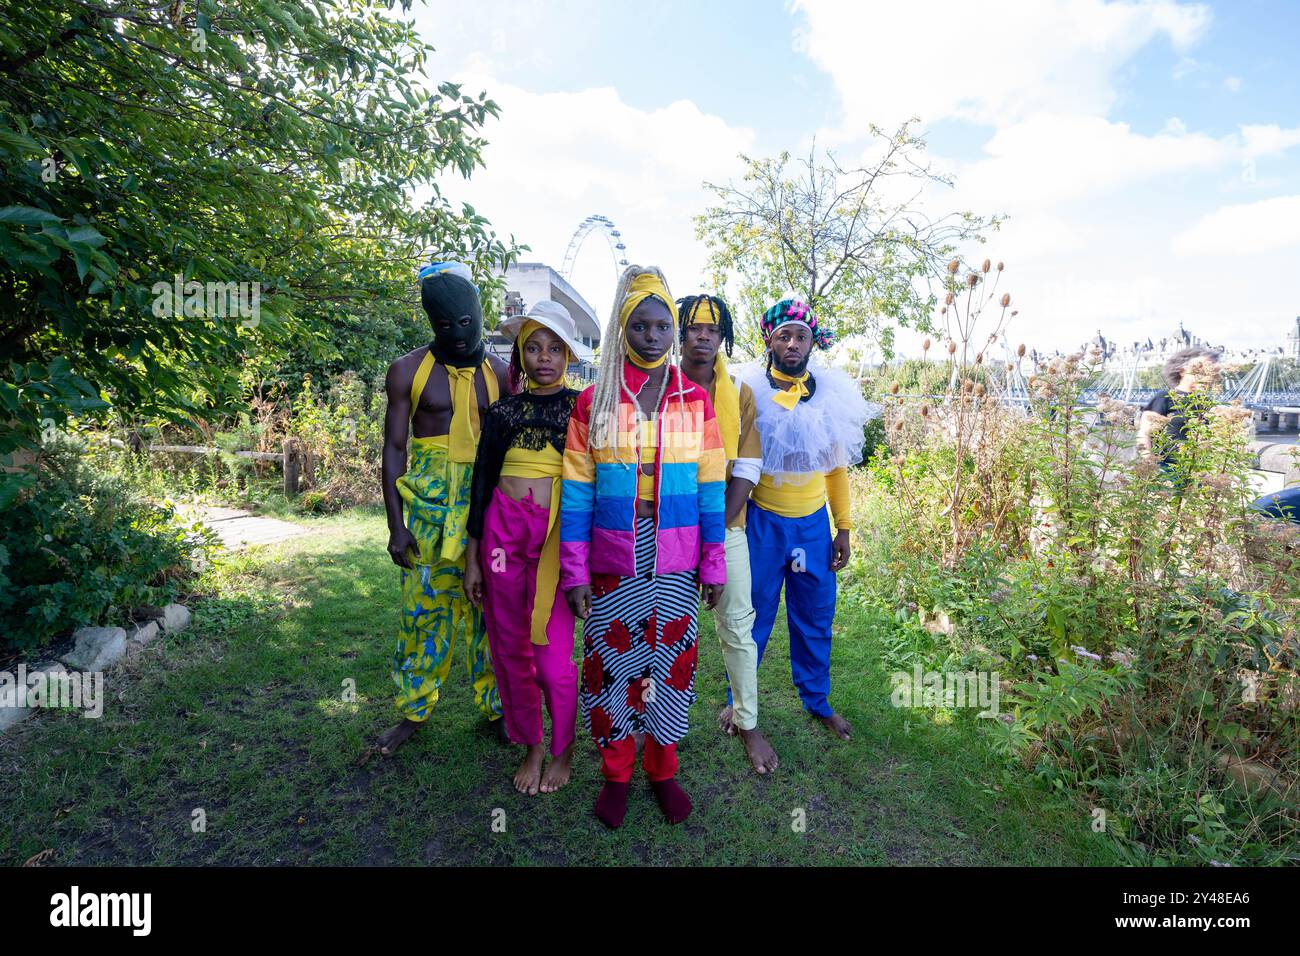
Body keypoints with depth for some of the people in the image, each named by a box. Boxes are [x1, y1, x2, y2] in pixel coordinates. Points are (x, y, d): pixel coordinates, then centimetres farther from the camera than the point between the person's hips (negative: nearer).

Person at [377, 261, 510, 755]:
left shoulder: (501, 373, 5)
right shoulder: (408, 370, 1)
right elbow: (395, 448, 1)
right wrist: (396, 524, -4)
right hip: (428, 504, 0)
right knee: (423, 607, 7)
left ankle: (497, 706, 22)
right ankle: (414, 710, 25)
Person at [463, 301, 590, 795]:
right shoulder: (502, 412, 8)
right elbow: (481, 484, 9)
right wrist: (472, 559, 7)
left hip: (558, 535, -3)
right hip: (503, 531, 3)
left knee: (553, 658, -3)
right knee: (509, 649, 10)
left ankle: (563, 750, 25)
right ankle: (530, 745, 33)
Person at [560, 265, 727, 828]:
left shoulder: (695, 402, 3)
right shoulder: (593, 402, 0)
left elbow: (711, 490, 3)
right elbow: (576, 494, -1)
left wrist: (714, 565, 0)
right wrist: (574, 571, -4)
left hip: (677, 565, 1)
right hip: (612, 563, -1)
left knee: (673, 661, 10)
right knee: (610, 662, 8)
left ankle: (663, 770, 33)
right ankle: (616, 774, 31)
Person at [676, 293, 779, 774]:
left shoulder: (740, 393, 3)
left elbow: (746, 468, -2)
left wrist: (717, 526, -11)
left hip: (727, 527, 1)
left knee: (738, 626, 7)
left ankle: (747, 722, 24)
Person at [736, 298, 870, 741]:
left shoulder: (831, 395, 3)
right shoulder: (749, 392, -8)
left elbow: (837, 467, 8)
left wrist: (843, 528, 6)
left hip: (814, 523, 3)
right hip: (762, 521, -3)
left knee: (815, 617, 15)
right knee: (752, 616, 9)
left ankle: (817, 701, 36)